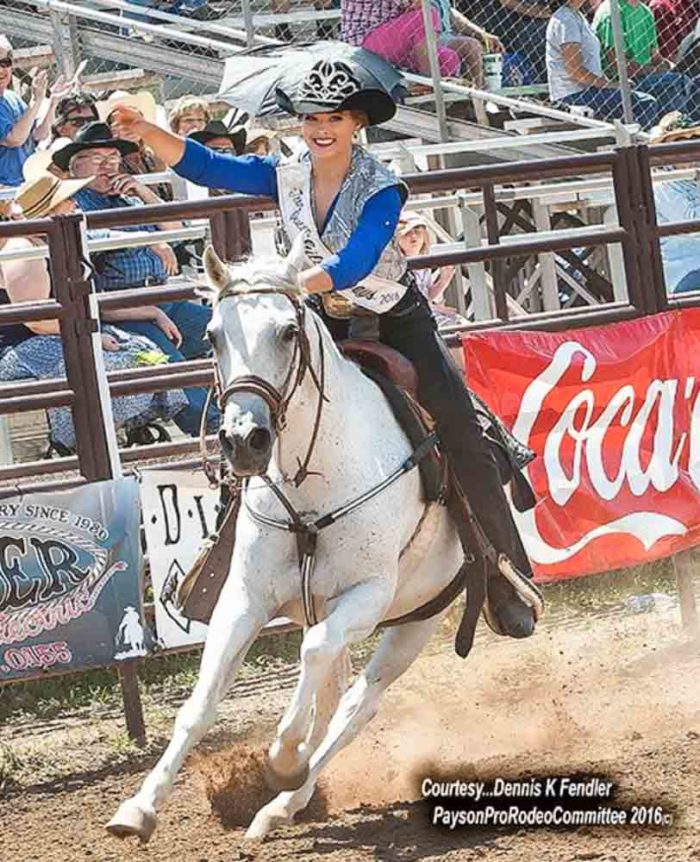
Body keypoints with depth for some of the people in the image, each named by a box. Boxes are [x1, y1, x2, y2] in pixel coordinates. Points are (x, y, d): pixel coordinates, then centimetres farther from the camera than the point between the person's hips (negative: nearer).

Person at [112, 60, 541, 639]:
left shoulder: (382, 189, -20)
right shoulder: (286, 176, -5)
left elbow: (354, 264, -33)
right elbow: (203, 166, -6)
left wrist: (290, 284, -48)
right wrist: (144, 131, -22)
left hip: (396, 323, -4)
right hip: (326, 325, 4)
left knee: (464, 444, -10)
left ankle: (509, 584, -3)